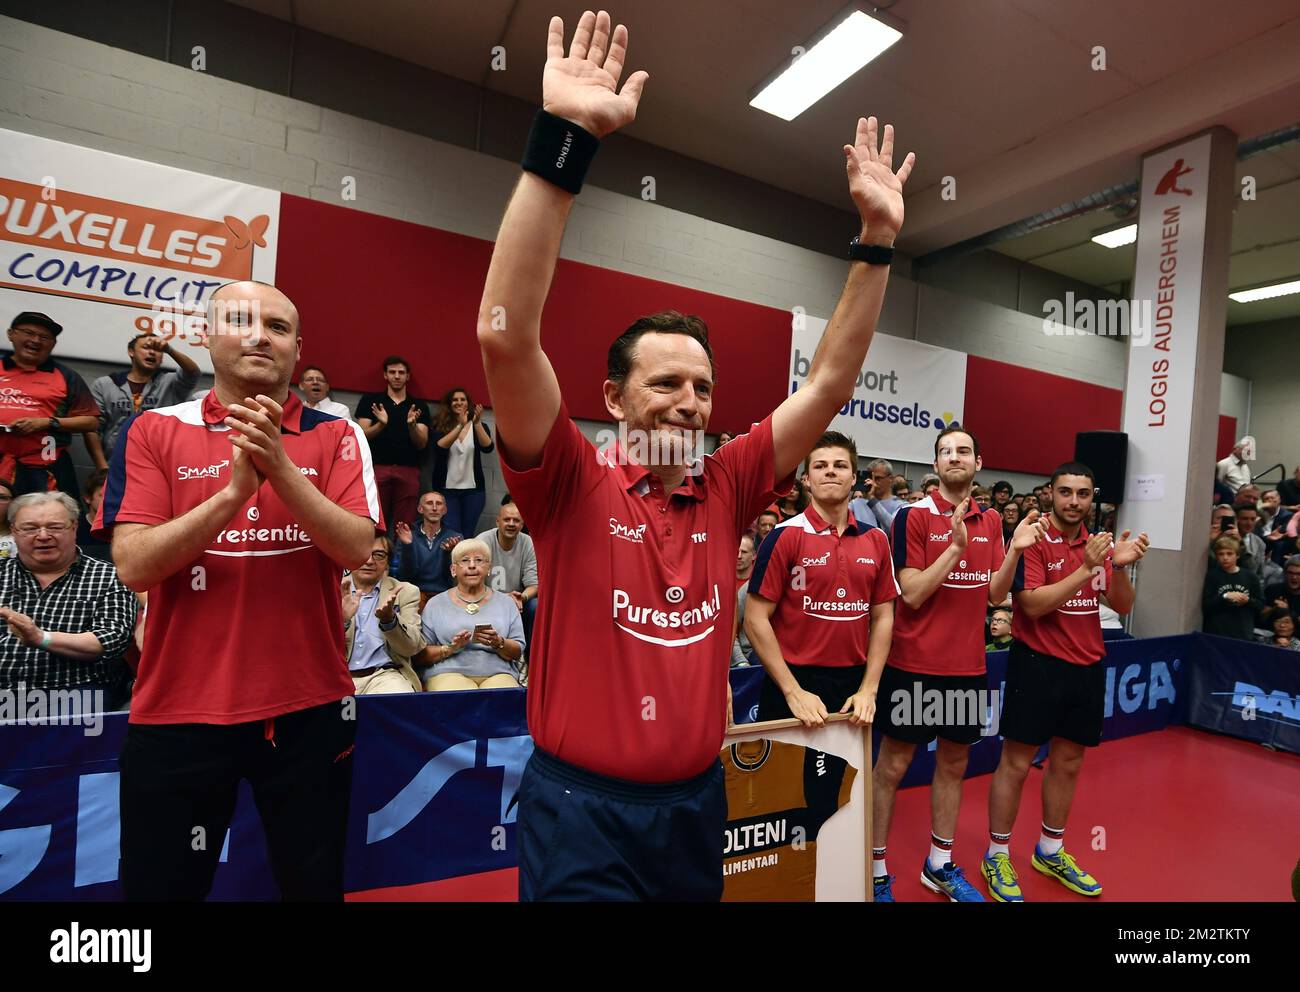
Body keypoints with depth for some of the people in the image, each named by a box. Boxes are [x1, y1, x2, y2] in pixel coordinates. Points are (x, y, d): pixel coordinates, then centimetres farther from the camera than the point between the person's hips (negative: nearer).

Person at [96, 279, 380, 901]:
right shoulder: (152, 431, 1)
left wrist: (281, 468, -24)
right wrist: (235, 490, -22)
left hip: (308, 706, 1)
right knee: (160, 886, 16)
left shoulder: (336, 437, 0)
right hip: (178, 709, 0)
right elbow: (133, 565, -9)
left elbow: (356, 548, -12)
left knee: (314, 883, 16)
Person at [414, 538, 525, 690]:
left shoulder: (505, 602, 14)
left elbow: (518, 653, 9)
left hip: (497, 673, 2)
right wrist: (450, 648, -12)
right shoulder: (435, 604, 11)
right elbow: (420, 656, 6)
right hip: (450, 672, -1)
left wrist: (498, 643, -12)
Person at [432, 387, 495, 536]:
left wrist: (477, 423, -27)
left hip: (473, 490, 1)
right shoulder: (440, 427, 3)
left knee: (468, 535, 3)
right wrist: (460, 425, -28)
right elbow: (439, 447, -18)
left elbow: (488, 448, -14)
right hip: (447, 489, -1)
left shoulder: (478, 427, 5)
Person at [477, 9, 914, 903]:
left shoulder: (726, 490, -3)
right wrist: (564, 141, -31)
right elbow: (506, 335, -27)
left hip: (697, 802, 5)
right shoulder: (574, 487, -14)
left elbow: (831, 383, 0)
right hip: (584, 811, -4)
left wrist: (878, 239, -4)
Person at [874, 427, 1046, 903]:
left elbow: (994, 595, 8)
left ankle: (940, 864, 35)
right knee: (892, 765, 5)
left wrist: (1014, 551, -7)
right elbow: (911, 594, -15)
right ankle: (876, 870, 20)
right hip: (915, 664, -5)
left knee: (953, 764, 17)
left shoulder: (991, 521, 7)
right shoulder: (913, 516, -11)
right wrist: (956, 547, -23)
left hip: (968, 665, 6)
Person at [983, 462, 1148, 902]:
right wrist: (1086, 568, -24)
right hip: (1037, 664, -6)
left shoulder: (1099, 543, 7)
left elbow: (1122, 606, 5)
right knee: (1016, 763, 3)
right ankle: (997, 856, 19)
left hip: (1087, 667, 6)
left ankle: (1050, 852, 35)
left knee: (1068, 762, 17)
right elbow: (1033, 605, -20)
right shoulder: (1034, 541, -12)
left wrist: (1120, 566, -14)